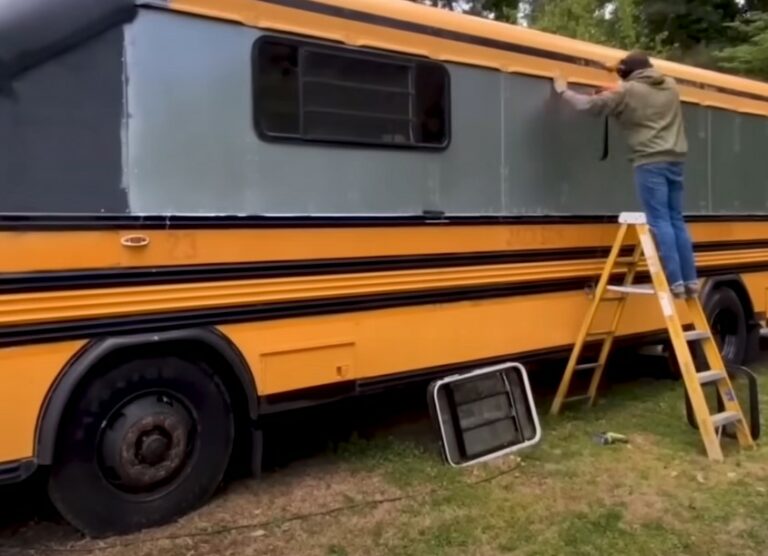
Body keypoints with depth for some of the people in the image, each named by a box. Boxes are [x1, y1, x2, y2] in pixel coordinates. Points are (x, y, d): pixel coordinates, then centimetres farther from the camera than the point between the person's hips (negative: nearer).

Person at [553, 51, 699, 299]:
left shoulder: (628, 91, -1)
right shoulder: (670, 85, 19)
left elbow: (591, 105, -1)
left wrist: (564, 91, 14)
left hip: (650, 162, -6)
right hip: (675, 160, 7)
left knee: (660, 222, -7)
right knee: (675, 220, 10)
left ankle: (675, 281, -11)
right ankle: (690, 279, 9)